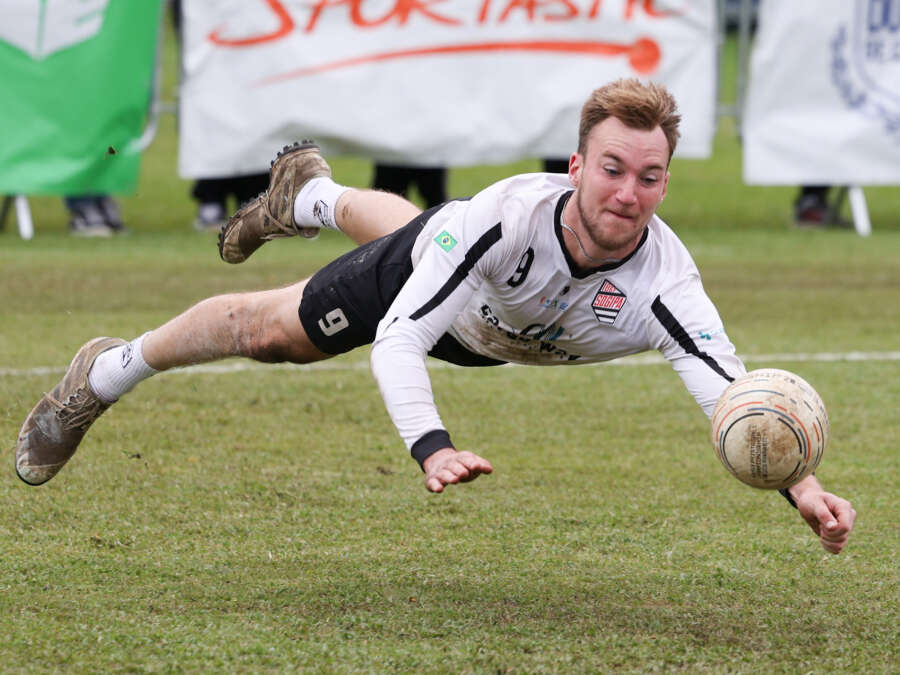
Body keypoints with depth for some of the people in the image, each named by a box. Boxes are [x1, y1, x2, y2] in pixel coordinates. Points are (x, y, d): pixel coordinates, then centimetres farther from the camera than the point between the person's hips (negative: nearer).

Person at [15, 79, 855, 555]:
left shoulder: (663, 285, -47)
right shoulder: (510, 212, -49)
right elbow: (397, 340, -48)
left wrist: (801, 487, -77)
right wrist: (432, 450, -65)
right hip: (434, 270, -4)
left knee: (383, 223, 37)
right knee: (273, 330, 15)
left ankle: (311, 192, 74)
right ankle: (102, 377, 45)